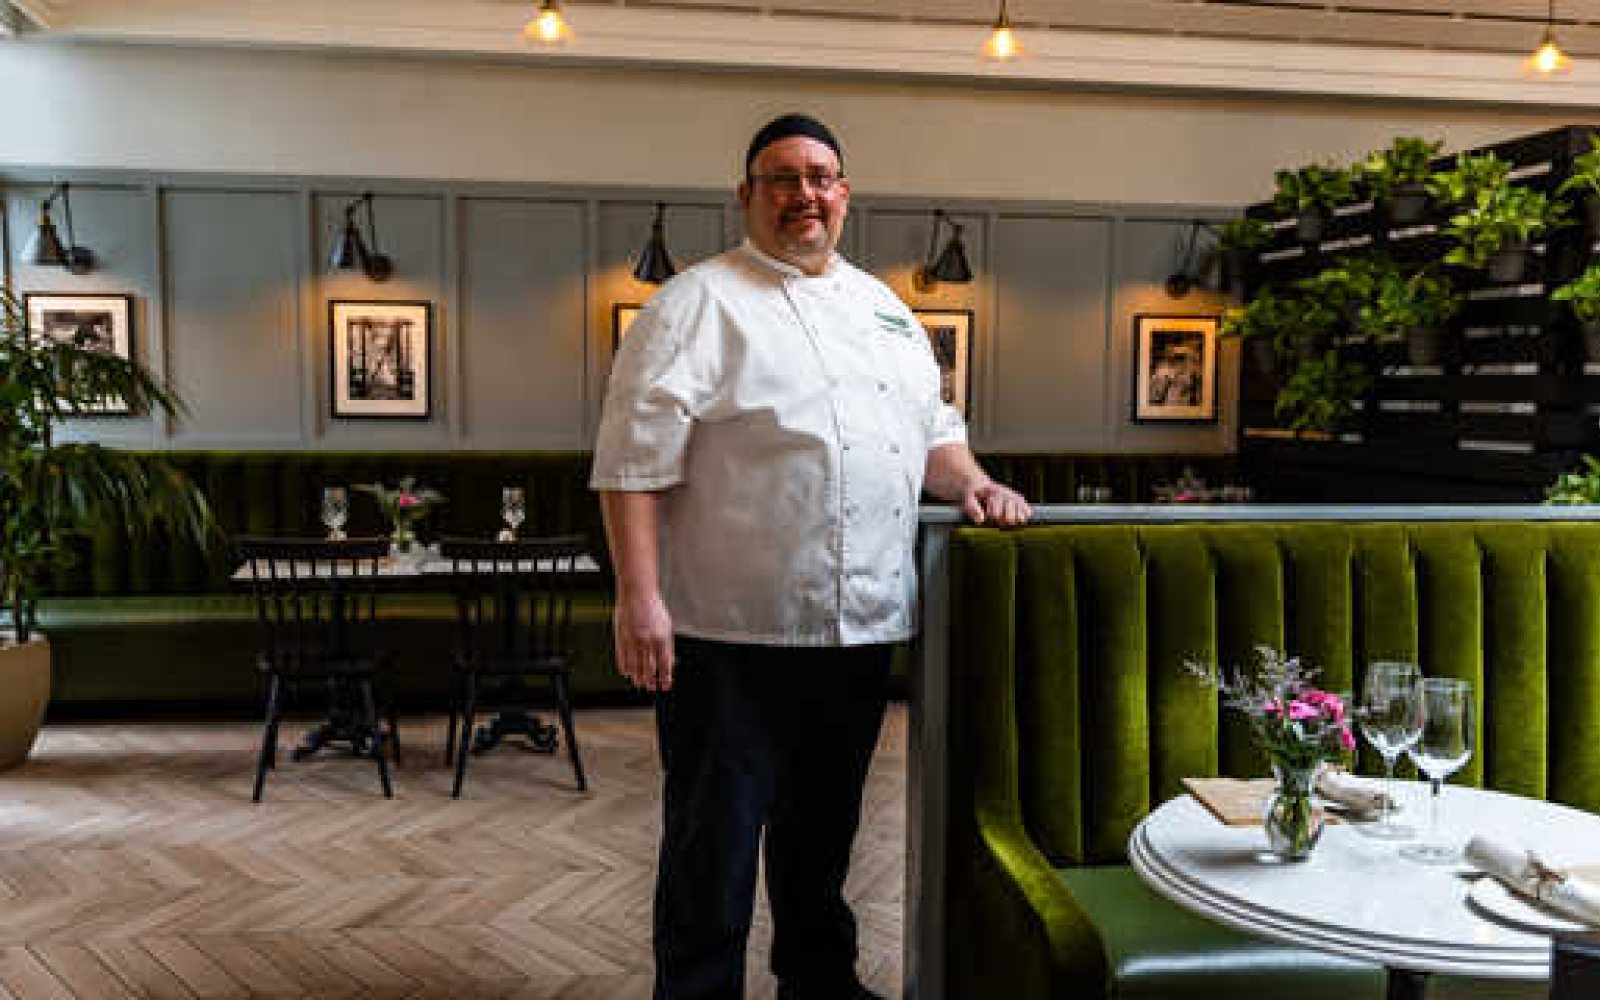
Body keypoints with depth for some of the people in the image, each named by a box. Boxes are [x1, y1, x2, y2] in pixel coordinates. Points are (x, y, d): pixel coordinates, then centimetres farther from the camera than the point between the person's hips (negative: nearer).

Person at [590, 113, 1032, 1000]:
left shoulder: (884, 308, 15)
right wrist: (640, 596, -19)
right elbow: (636, 460, -13)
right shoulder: (699, 304, -6)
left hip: (863, 627, 7)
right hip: (736, 630, -6)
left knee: (824, 826, 21)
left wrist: (972, 484, 4)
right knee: (715, 836, 4)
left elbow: (930, 429, 24)